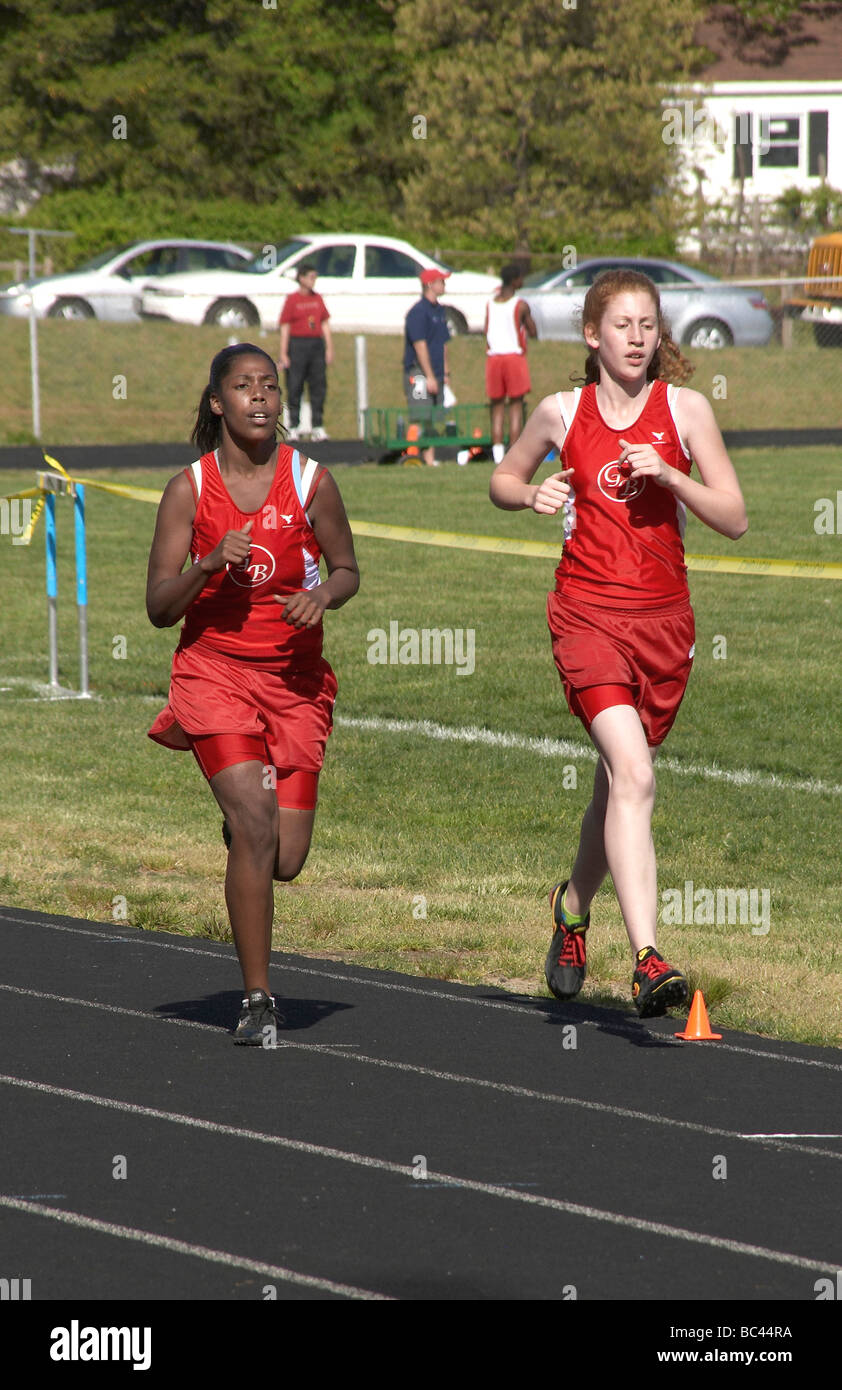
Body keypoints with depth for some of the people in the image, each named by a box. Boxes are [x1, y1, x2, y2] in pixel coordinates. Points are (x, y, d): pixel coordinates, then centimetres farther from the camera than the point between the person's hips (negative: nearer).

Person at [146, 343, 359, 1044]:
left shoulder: (310, 481, -2)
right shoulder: (189, 489, -4)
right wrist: (209, 564, -20)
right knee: (255, 826, -19)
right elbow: (158, 607, -2)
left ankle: (241, 824, 38)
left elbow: (347, 570, 11)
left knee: (286, 860, -1)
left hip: (295, 677, 2)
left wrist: (322, 595, -11)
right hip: (213, 670, -2)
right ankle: (257, 999, -9)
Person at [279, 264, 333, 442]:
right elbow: (284, 327, -4)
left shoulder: (318, 299, 12)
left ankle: (317, 428, 5)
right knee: (294, 388, -2)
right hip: (297, 345, -5)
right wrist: (283, 353, -10)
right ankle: (293, 428, 3)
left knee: (319, 386, 1)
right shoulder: (292, 299, -2)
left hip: (317, 345, 5)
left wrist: (329, 348, 8)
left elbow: (325, 324, 15)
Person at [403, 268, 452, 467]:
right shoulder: (419, 312, -12)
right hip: (419, 373, -9)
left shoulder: (439, 311, 16)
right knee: (421, 418, -12)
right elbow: (420, 345, -16)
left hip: (435, 374, 9)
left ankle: (431, 458, 9)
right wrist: (429, 376, -18)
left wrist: (445, 373, 18)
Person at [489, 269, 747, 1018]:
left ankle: (575, 902, 45)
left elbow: (734, 519, 1)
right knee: (633, 774, -21)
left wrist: (668, 475, -14)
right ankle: (648, 959, -28)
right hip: (588, 612, -3)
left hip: (664, 618, 3)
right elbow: (502, 480, 20)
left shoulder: (685, 409, 2)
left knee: (621, 780, 16)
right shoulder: (562, 413, 3)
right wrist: (533, 494, -3)